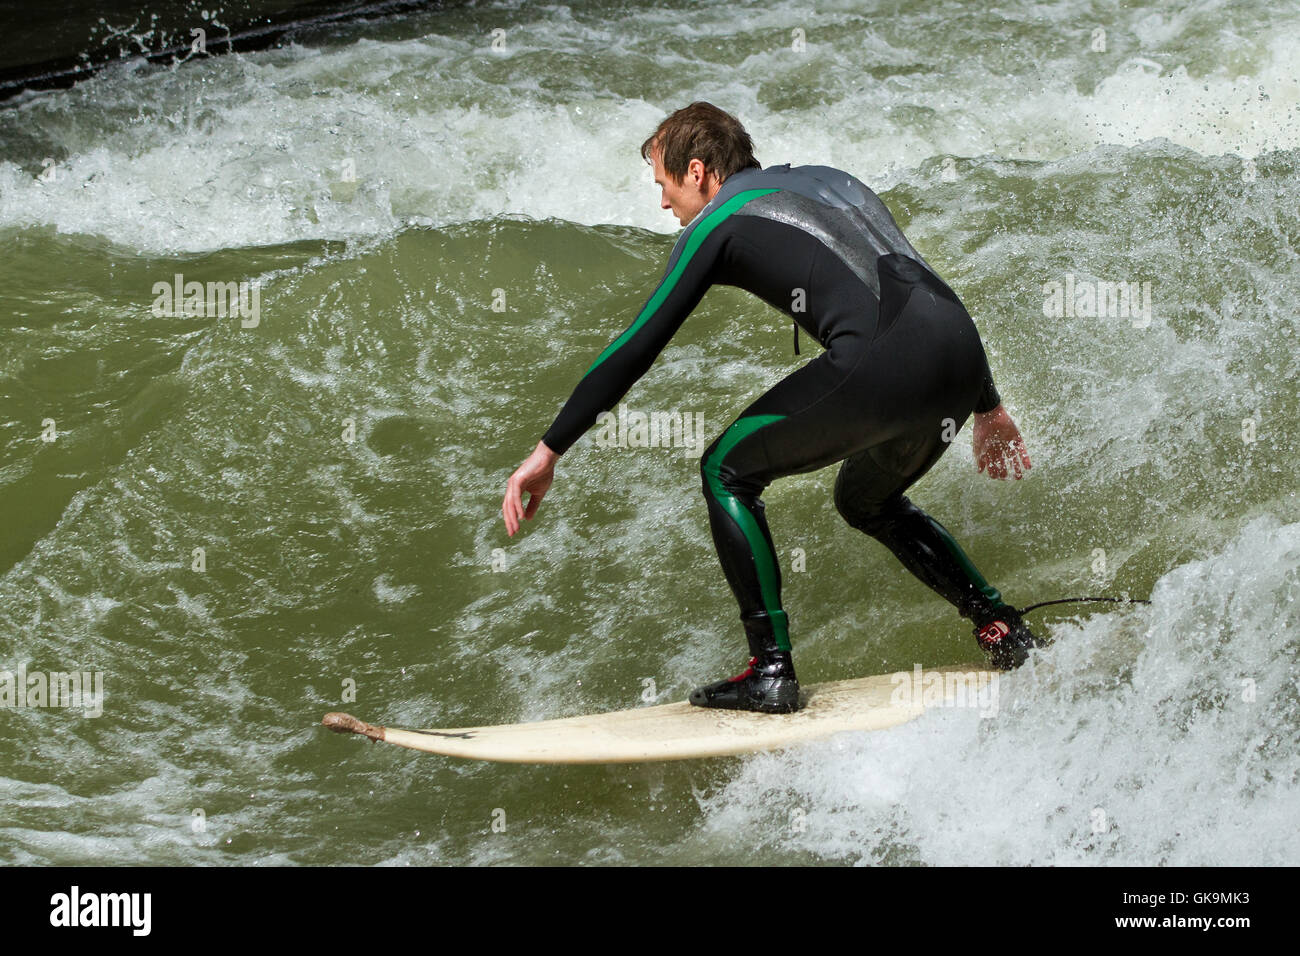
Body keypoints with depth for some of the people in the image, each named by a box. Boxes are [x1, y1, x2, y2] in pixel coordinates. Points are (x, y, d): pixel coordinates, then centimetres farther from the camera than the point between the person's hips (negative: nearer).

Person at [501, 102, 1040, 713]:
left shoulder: (717, 223, 11)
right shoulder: (830, 180, 31)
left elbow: (636, 349, 7)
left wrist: (548, 453, 11)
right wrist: (988, 408, 39)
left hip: (882, 363, -8)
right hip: (963, 362, 8)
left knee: (728, 472, 11)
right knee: (866, 501, 32)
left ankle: (771, 671, 4)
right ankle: (1006, 634, 24)